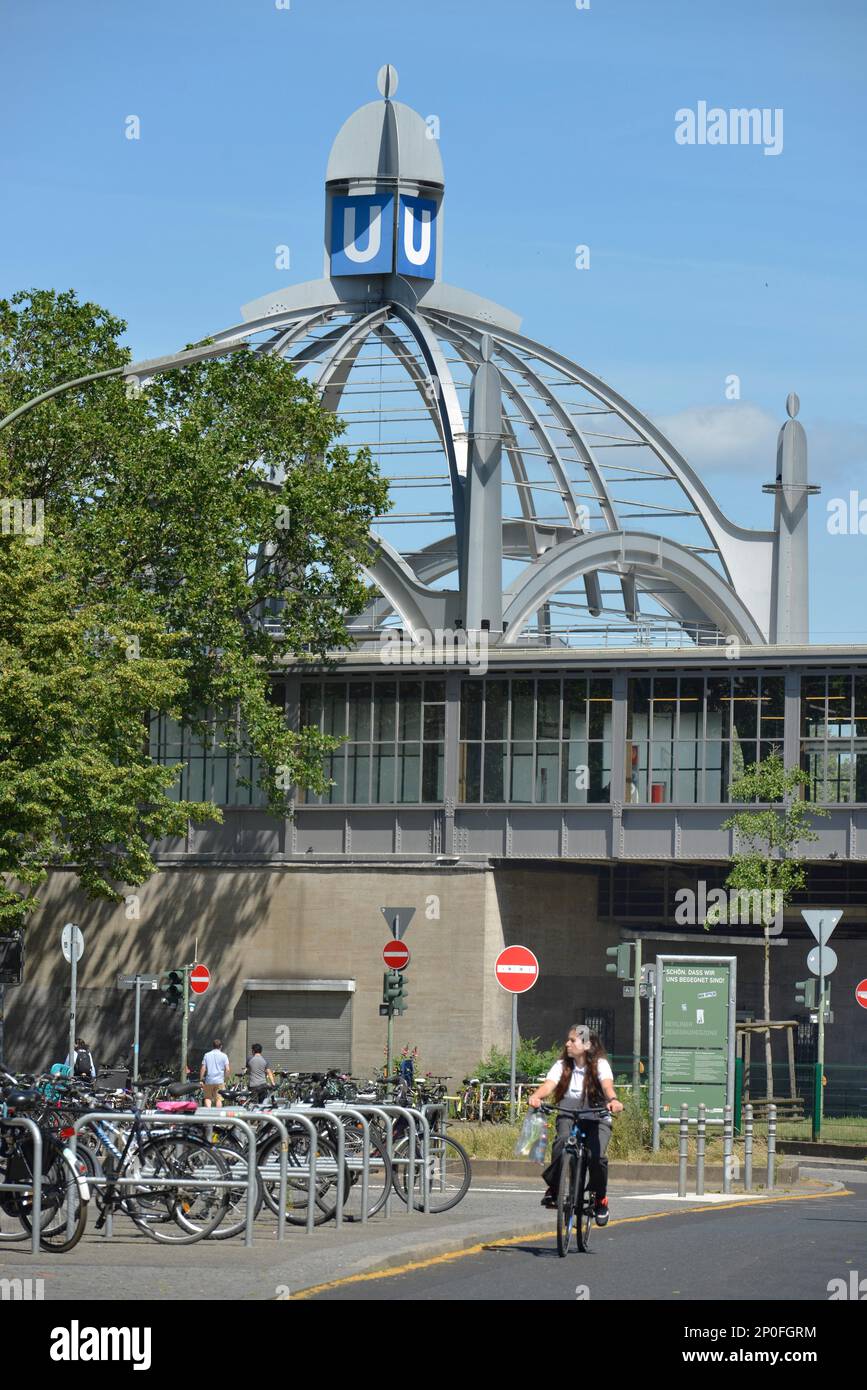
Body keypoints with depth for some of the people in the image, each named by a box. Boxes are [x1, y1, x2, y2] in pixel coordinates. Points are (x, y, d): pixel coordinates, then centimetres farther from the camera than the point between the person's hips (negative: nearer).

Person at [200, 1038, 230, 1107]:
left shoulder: (207, 1055, 4)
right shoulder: (223, 1056, 0)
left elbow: (203, 1068, 0)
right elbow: (227, 1069, -5)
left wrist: (201, 1080, 6)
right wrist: (225, 1079, 7)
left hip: (209, 1080, 1)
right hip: (219, 1080, -1)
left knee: (208, 1097, 11)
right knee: (218, 1098, 5)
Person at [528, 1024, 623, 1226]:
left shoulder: (600, 1064, -8)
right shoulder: (562, 1065, 0)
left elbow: (607, 1084, -28)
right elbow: (549, 1084, -18)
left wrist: (613, 1100, -51)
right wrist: (536, 1096, -41)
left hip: (596, 1117, -2)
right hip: (569, 1113, 2)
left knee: (596, 1156, -25)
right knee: (562, 1141, -33)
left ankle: (600, 1198, 2)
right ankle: (553, 1188, -18)